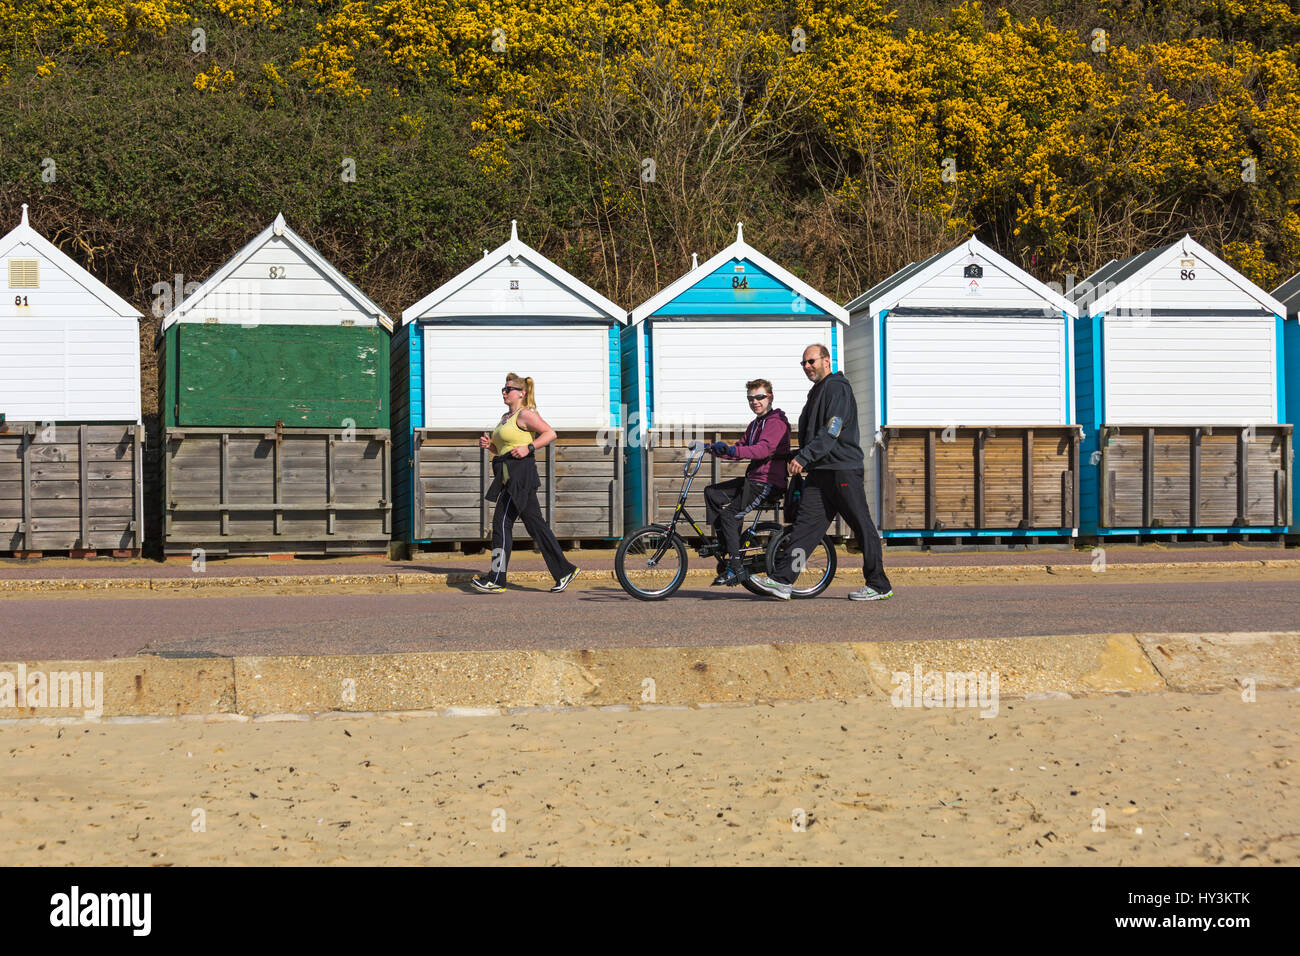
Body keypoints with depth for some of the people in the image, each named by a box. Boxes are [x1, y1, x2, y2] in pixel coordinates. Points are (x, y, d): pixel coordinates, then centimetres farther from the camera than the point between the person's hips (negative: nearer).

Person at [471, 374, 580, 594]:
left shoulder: (525, 414, -8)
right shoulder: (506, 417, 20)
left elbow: (550, 433, -15)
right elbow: (502, 448, 27)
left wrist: (528, 448, -20)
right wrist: (488, 444, 8)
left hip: (520, 474, -10)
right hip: (508, 476, 10)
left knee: (502, 522, -9)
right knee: (535, 524, 9)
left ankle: (496, 579, -7)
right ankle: (564, 571, 11)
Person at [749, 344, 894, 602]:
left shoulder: (837, 388, -8)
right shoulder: (817, 392, 22)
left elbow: (830, 431, -19)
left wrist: (803, 457, -23)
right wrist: (797, 460, 20)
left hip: (843, 469, -9)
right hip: (819, 472, 9)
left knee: (862, 527, -2)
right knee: (806, 524, 0)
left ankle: (879, 585, 3)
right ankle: (781, 580, -7)